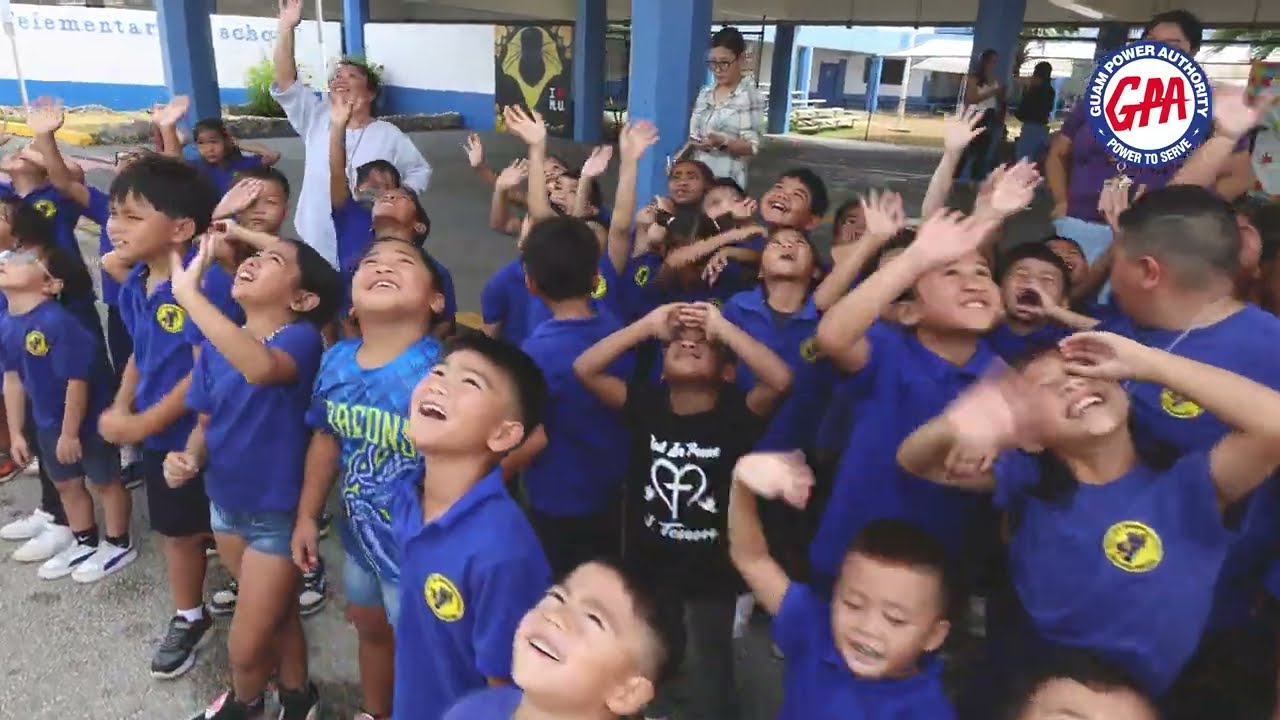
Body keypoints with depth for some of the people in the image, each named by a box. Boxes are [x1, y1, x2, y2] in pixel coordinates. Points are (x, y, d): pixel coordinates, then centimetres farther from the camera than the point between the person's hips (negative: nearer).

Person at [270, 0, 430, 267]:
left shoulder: (389, 135, -1)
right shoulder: (315, 121, 4)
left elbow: (420, 171, 6)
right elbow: (285, 82, -5)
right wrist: (286, 27, -14)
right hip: (318, 252, 2)